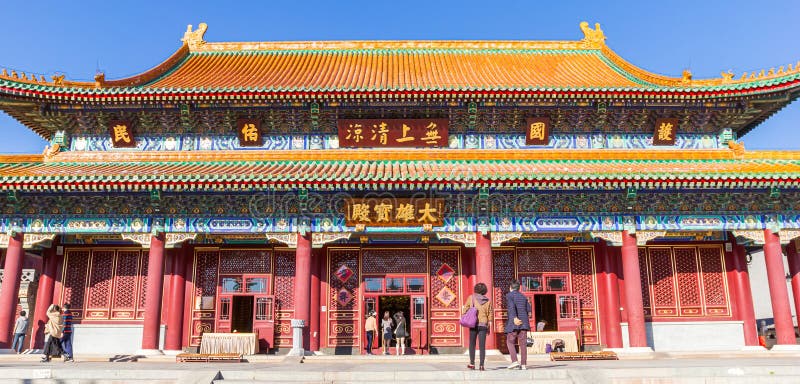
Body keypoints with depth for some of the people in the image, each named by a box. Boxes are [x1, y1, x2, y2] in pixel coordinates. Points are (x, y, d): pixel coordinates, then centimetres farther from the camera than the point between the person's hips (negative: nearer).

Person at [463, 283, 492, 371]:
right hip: (483, 325, 1)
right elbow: (490, 315, 6)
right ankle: (481, 365, -1)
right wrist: (489, 327, 12)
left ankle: (472, 364, 14)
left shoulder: (471, 298, 0)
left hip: (473, 324, -1)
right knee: (482, 346, 4)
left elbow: (465, 309, -5)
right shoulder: (487, 301, 5)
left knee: (472, 344, 13)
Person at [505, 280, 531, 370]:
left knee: (510, 342, 6)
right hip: (524, 323, 5)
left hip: (513, 323, -5)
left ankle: (515, 361, -7)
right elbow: (529, 310, 11)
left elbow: (511, 306, -19)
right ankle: (523, 364, 2)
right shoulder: (523, 297, 16)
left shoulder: (509, 295, -1)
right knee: (523, 344, 5)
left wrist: (514, 318, -30)